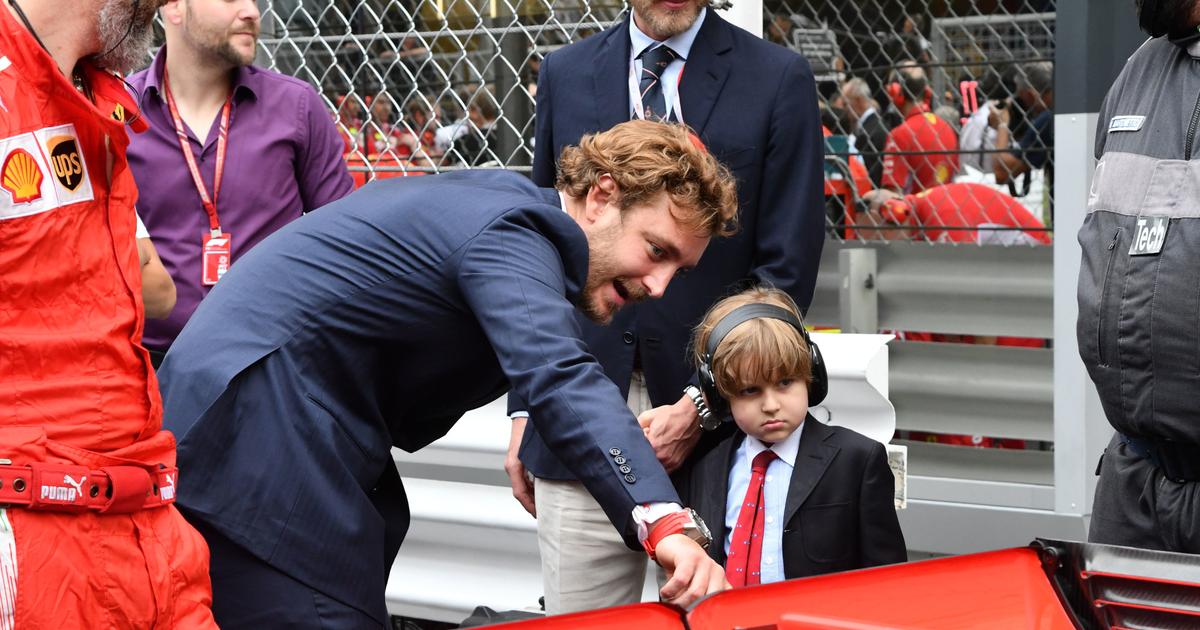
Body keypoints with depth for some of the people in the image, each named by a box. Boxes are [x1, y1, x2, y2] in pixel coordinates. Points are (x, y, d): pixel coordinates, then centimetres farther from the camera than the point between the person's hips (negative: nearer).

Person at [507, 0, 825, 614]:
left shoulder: (778, 78, 2)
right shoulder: (565, 74, 11)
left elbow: (788, 269, -2)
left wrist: (703, 406, -11)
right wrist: (524, 409, 9)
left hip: (713, 423, -2)